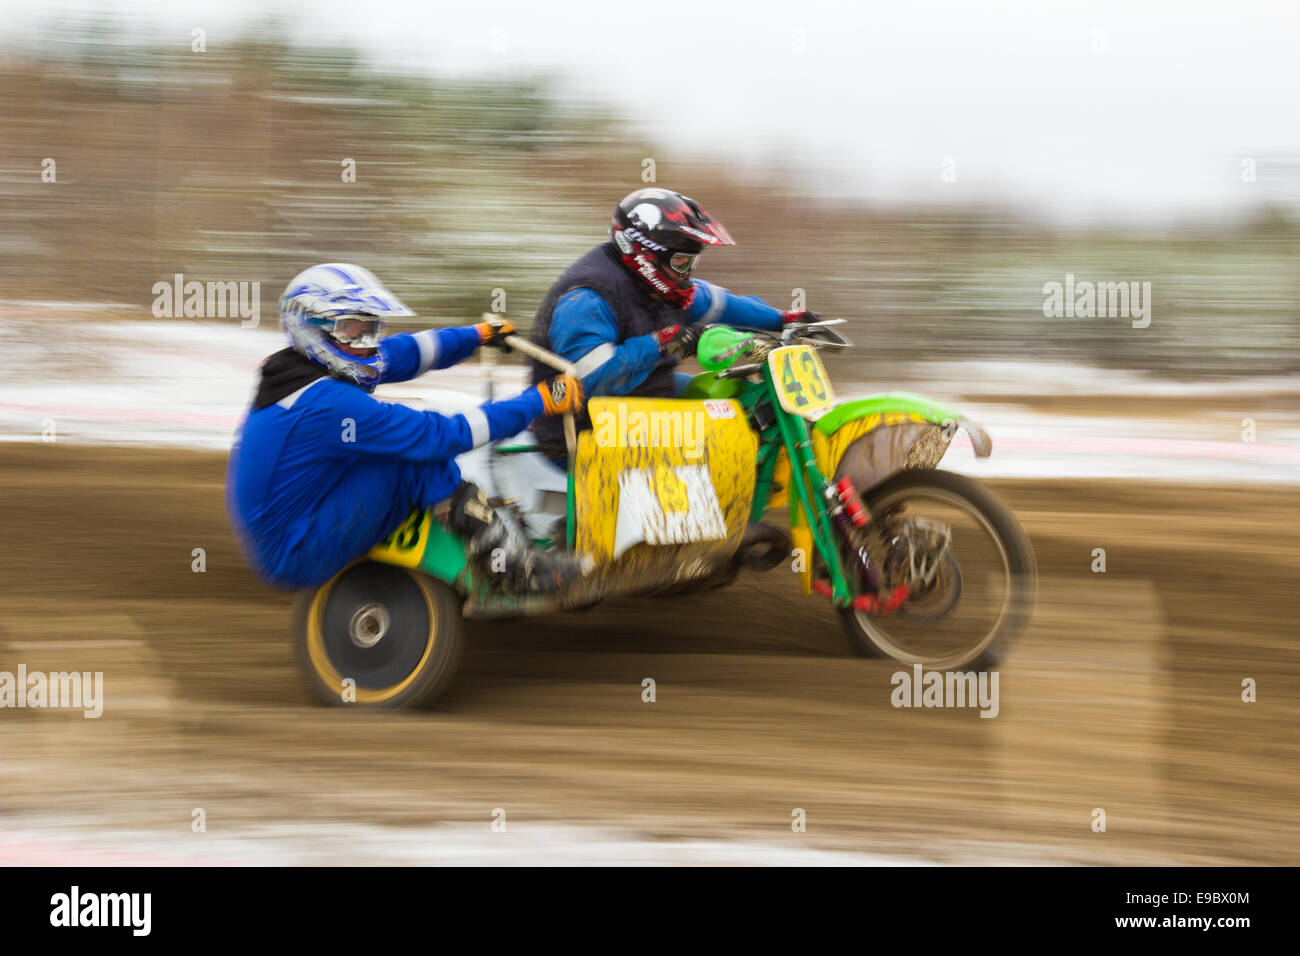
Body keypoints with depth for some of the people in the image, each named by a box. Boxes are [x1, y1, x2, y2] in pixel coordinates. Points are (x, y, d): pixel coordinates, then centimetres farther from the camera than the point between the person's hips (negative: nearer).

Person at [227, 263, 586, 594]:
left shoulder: (300, 371, 6)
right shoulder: (327, 403, -24)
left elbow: (403, 352, 19)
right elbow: (437, 435, -25)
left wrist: (478, 334, 24)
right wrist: (539, 401, -20)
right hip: (297, 559, -11)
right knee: (420, 455, -21)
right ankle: (513, 566, -19)